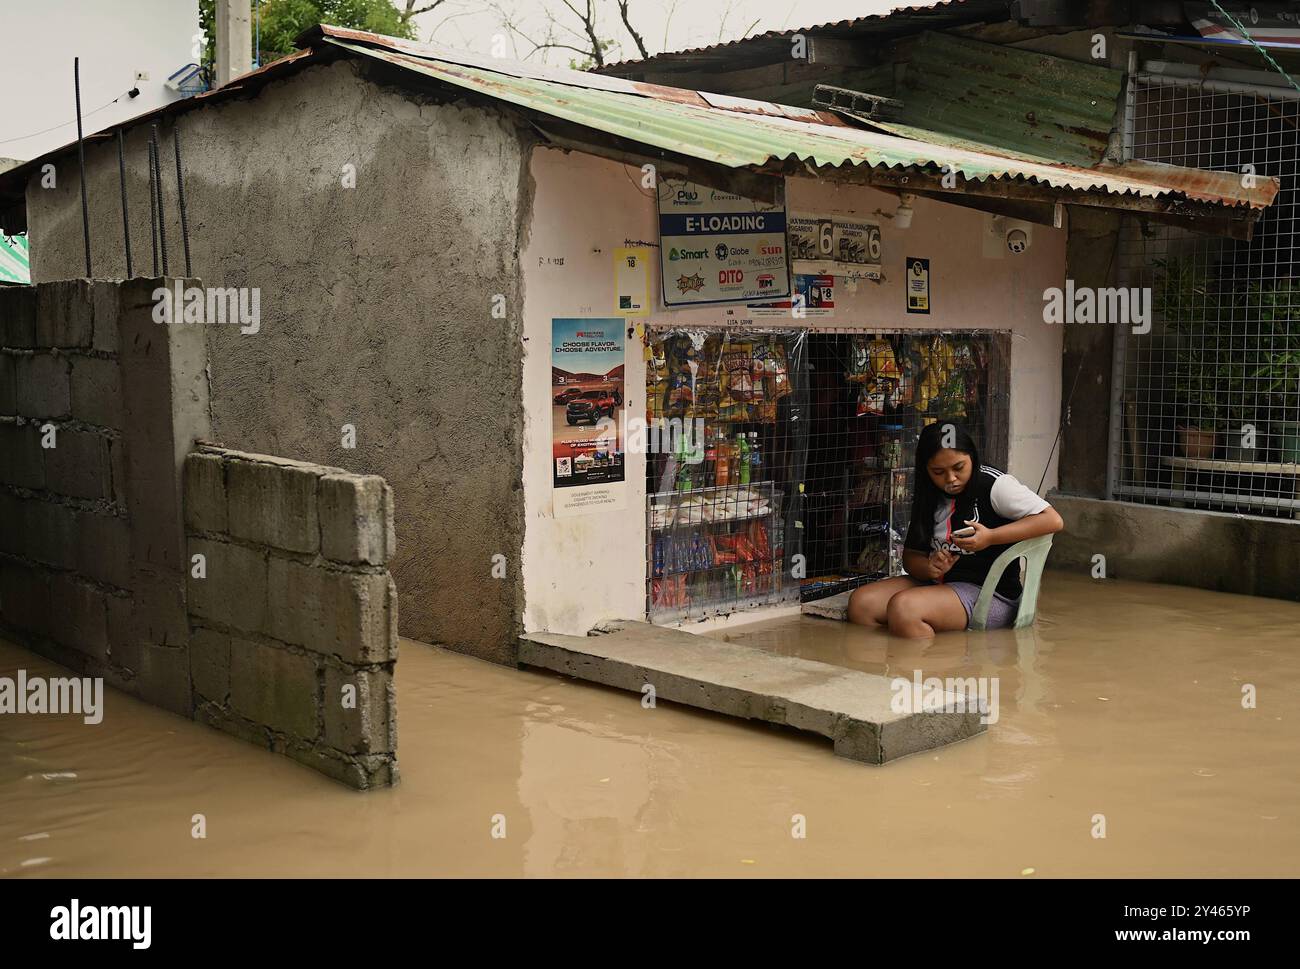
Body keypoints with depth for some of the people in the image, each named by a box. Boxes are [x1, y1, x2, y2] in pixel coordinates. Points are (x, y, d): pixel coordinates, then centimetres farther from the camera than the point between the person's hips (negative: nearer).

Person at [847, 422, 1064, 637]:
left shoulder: (993, 484, -6)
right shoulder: (929, 498, 13)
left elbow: (1053, 520, -12)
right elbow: (910, 555, 12)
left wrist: (990, 537, -21)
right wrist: (930, 568, -13)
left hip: (991, 595, -7)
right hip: (938, 585, 7)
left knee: (902, 607, -31)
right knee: (860, 602, -16)